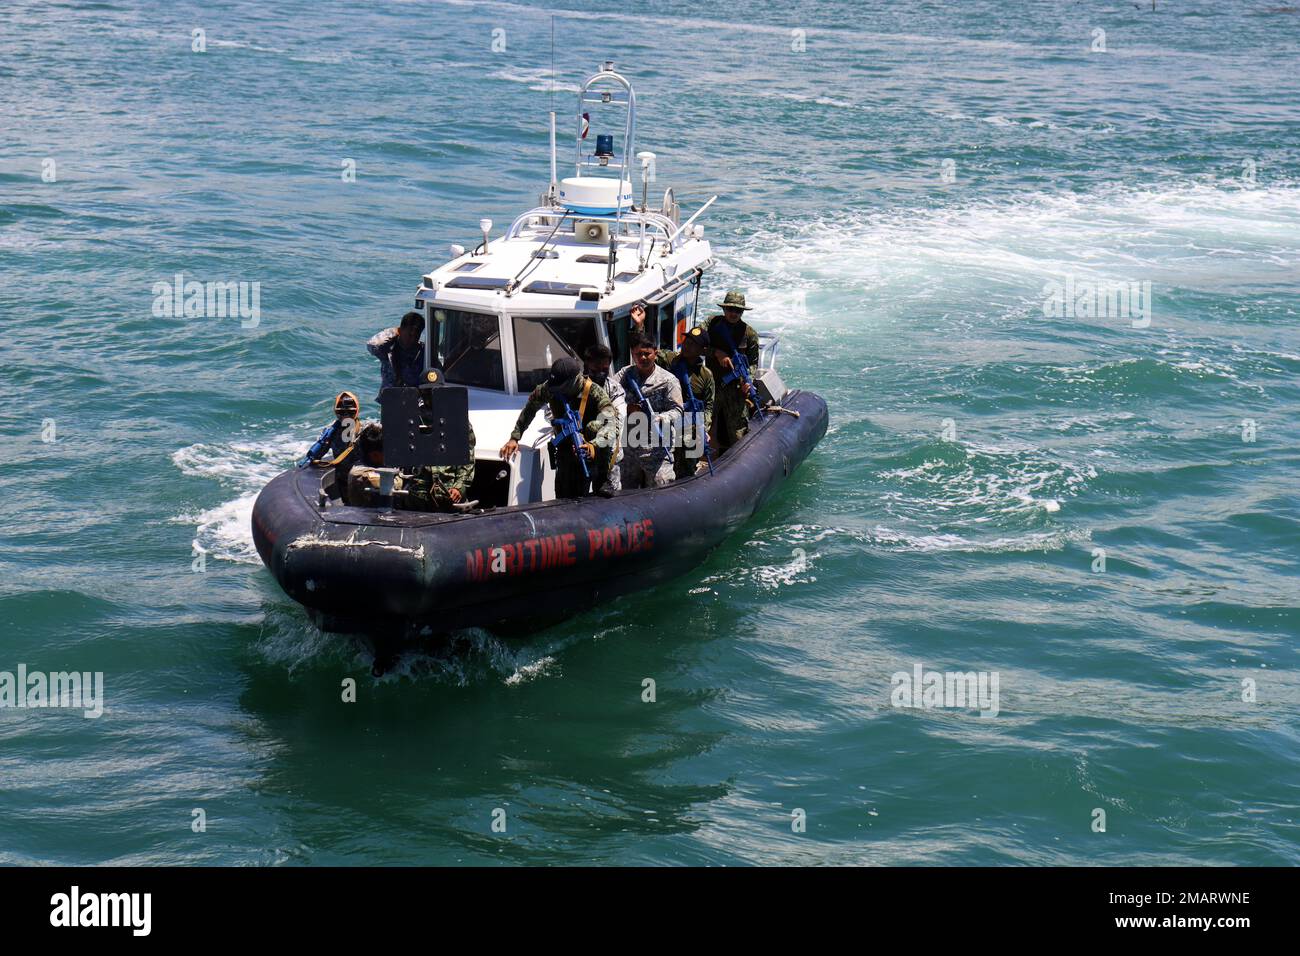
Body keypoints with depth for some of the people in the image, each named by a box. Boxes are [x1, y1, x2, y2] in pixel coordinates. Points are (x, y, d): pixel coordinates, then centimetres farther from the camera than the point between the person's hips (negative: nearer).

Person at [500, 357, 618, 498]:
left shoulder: (595, 393, -23)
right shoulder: (550, 388, -11)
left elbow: (611, 424, -38)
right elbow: (530, 408, 7)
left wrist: (594, 446, -57)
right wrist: (515, 437, 2)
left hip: (590, 454, -4)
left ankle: (603, 482, -20)